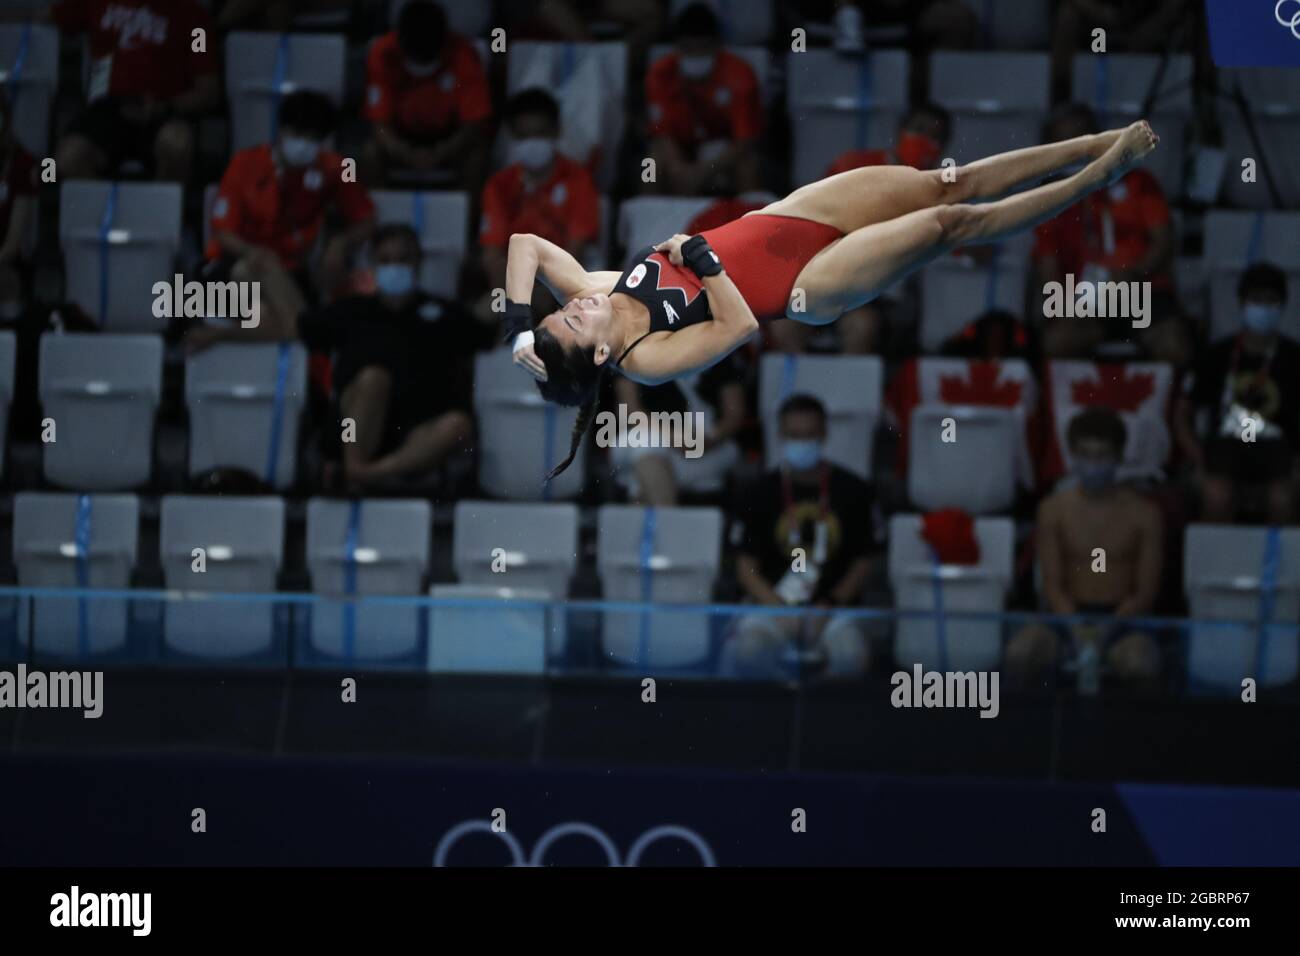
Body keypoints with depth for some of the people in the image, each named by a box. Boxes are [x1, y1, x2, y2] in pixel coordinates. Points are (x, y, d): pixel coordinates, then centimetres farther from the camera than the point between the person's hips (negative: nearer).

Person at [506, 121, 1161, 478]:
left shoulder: (597, 292, -10)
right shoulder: (646, 360, -24)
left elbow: (527, 243, -11)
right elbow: (738, 326, -29)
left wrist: (517, 322, -24)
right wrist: (701, 258, -29)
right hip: (809, 288, -6)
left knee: (949, 184, 0)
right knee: (953, 222, -12)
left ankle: (1092, 145, 10)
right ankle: (1097, 177, 2)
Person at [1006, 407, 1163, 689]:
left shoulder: (1144, 514, 3)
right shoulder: (1054, 509, 7)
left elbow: (1146, 592, 0)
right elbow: (1053, 585, 1)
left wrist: (1106, 630, -19)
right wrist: (1078, 630, -19)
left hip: (1123, 617, -1)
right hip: (1069, 615, 1)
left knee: (1141, 663, -38)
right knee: (1021, 653, -33)